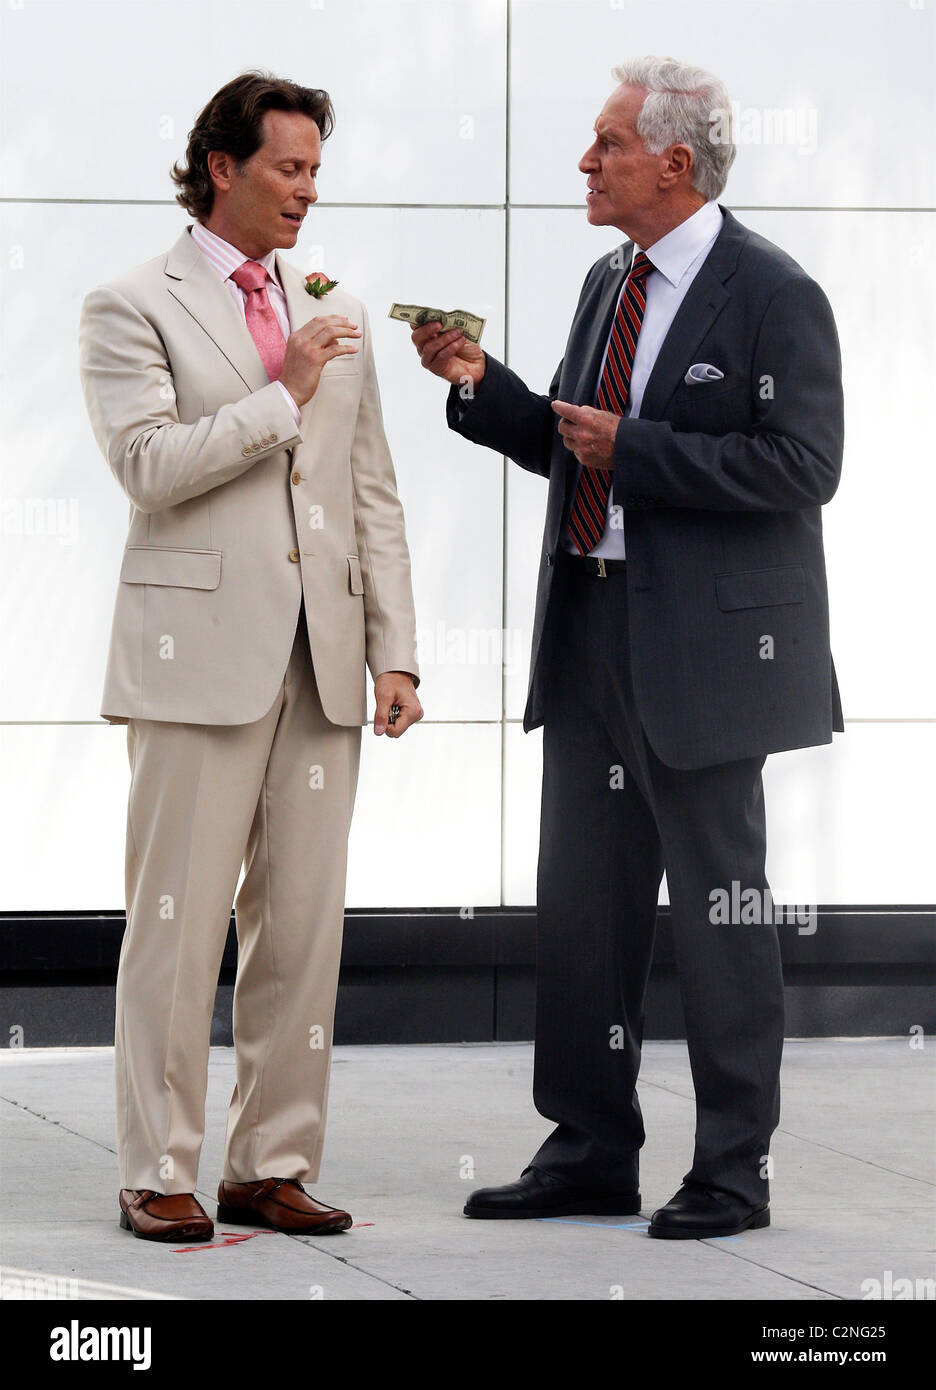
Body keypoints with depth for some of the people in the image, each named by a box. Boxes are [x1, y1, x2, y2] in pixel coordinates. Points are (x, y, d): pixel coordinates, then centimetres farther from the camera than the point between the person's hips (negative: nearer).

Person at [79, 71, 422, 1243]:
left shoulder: (335, 314, 16)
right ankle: (158, 1175, 1)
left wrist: (394, 650, 9)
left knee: (304, 921, 5)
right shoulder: (134, 308, 0)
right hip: (200, 650, -5)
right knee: (180, 919, -4)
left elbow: (373, 494, 16)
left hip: (321, 659, 5)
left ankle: (272, 1165, 11)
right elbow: (148, 463, -13)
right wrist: (283, 394, -12)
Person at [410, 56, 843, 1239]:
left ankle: (734, 1171, 8)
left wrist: (631, 450, -19)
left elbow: (801, 466, -19)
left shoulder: (773, 296, -11)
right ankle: (591, 1151, 21)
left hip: (703, 643, -8)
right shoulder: (610, 285, 13)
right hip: (590, 631, 8)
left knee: (718, 903, 0)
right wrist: (481, 386, 3)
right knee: (580, 900, 11)